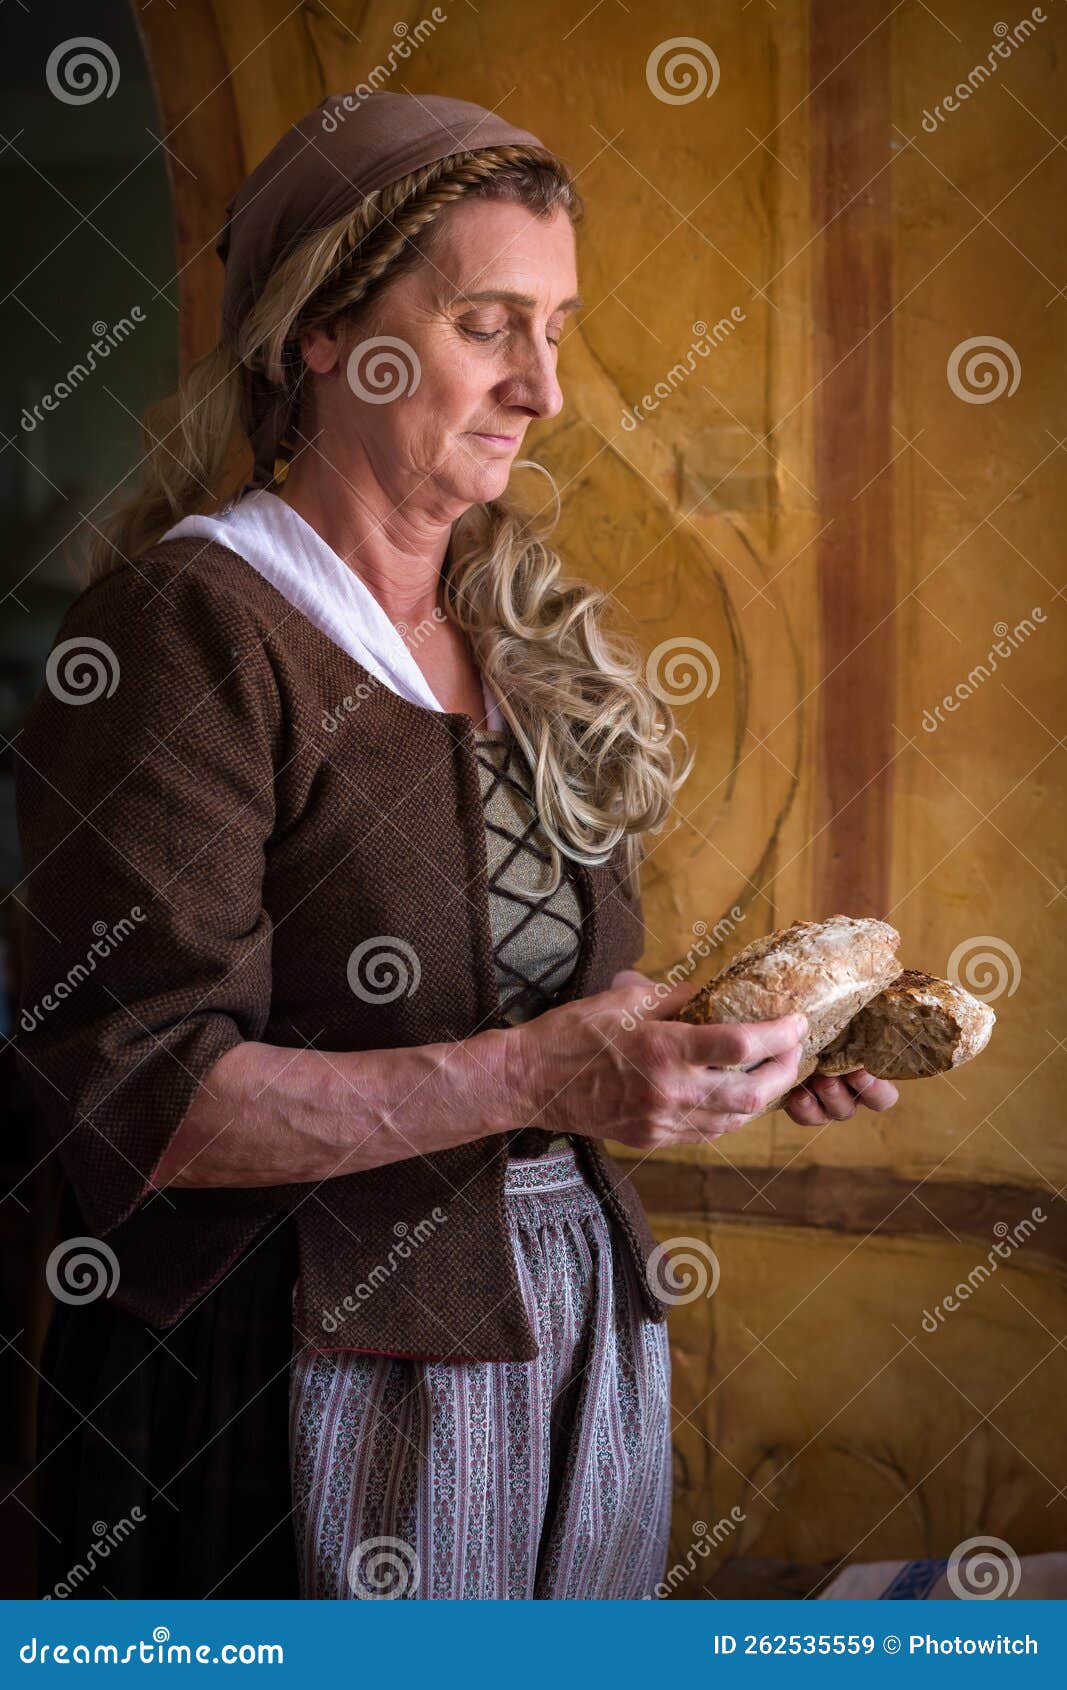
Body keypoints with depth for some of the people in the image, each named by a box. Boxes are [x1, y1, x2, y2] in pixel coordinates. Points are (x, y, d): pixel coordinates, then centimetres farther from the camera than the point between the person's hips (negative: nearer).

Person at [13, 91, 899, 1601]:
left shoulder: (525, 640, 12)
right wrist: (532, 1076, -24)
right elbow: (136, 1098, -18)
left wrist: (721, 1052, -1)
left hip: (586, 1324, 7)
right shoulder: (192, 628, -11)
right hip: (326, 1352, -6)